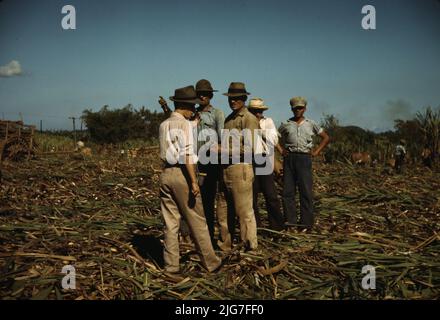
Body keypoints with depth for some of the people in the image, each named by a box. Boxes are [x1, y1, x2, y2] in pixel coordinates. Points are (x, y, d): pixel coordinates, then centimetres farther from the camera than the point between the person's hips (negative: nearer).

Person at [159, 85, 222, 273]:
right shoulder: (184, 124, -9)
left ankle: (171, 265, 14)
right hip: (182, 174, -7)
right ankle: (210, 262, 12)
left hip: (166, 173, 7)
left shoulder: (163, 125, 14)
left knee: (170, 223, 10)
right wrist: (193, 181, -17)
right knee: (197, 222, 2)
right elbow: (186, 154, -17)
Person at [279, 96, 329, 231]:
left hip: (304, 158, -1)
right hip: (289, 158, 2)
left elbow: (326, 138, 14)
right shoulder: (285, 124, 9)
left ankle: (306, 223, 4)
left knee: (306, 191, -3)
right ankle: (290, 221, 9)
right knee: (287, 191, 1)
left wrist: (316, 152, 4)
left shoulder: (311, 124, 8)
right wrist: (281, 149, 6)